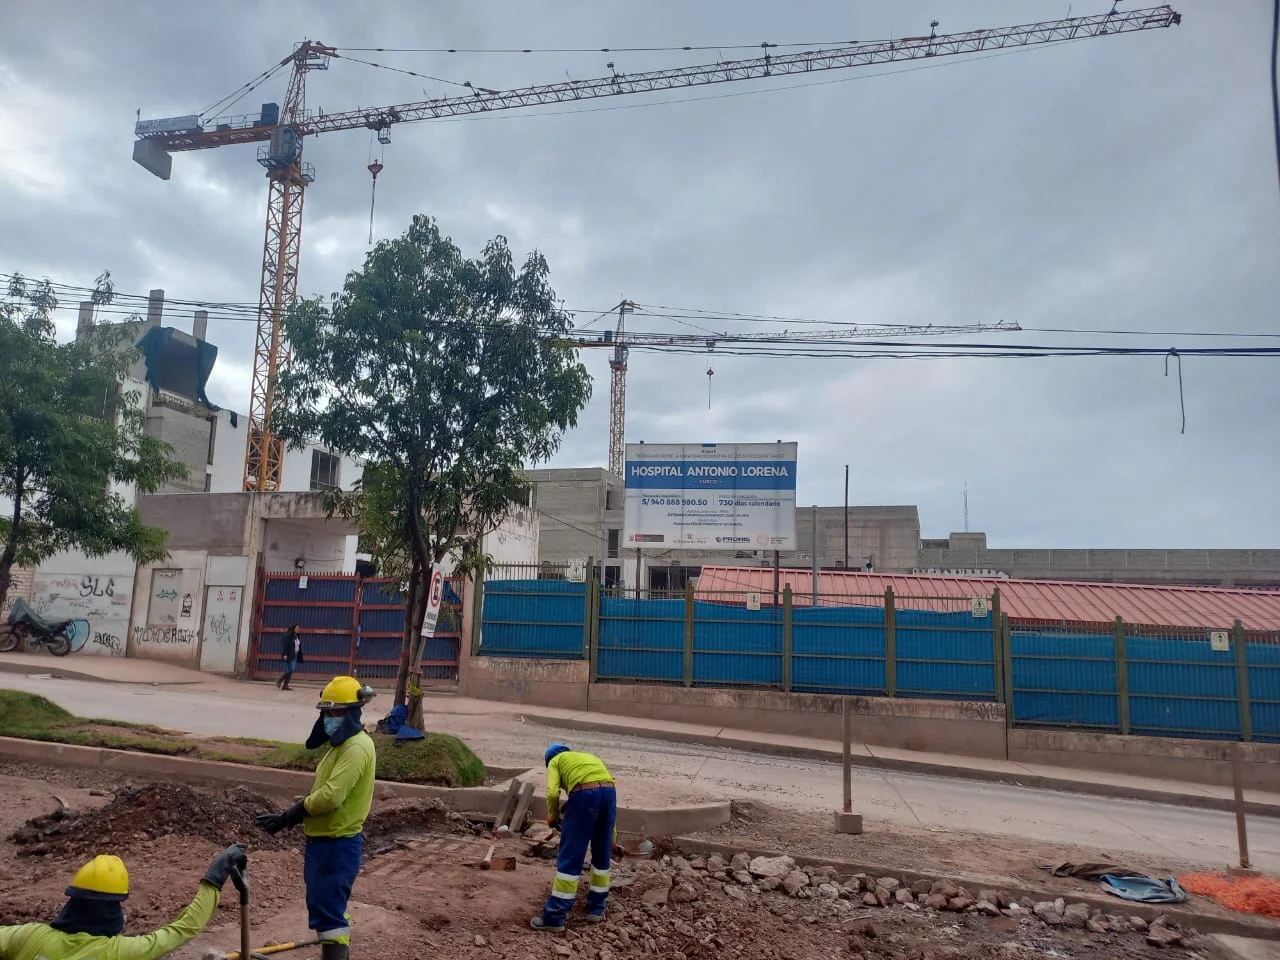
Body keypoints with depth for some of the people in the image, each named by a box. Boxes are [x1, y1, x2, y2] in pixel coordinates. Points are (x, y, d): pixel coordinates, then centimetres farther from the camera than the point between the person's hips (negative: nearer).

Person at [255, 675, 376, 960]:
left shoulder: (357, 747, -21)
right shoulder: (341, 743, 13)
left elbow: (331, 796, -28)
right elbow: (318, 792, 16)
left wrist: (288, 816, -15)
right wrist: (288, 816, 3)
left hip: (338, 843, -10)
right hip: (323, 839, 10)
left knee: (328, 912, -5)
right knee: (324, 907, 20)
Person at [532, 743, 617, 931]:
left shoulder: (555, 761, 22)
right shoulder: (589, 757, 37)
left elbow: (553, 793, 0)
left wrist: (553, 816, 20)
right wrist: (610, 837, 40)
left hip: (583, 794, -5)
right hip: (609, 792, 5)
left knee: (570, 857, 2)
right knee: (601, 854, 20)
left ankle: (554, 916, 6)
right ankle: (596, 909, 29)